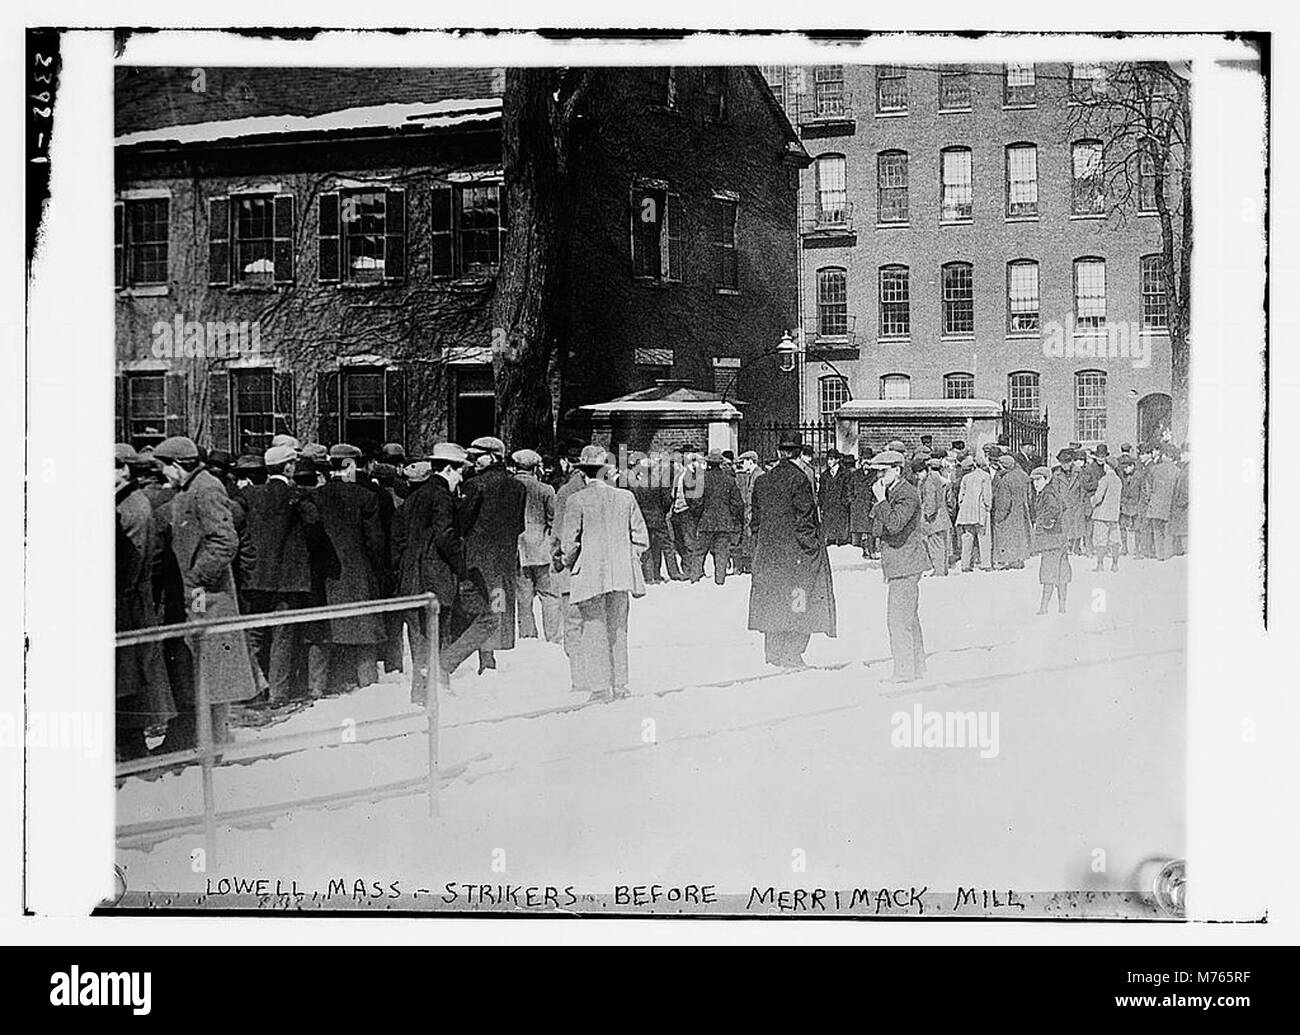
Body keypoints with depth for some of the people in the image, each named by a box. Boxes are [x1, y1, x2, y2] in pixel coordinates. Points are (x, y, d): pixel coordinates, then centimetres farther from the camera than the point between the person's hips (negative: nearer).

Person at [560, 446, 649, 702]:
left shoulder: (576, 501, -10)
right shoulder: (625, 497, 1)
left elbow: (570, 543, -10)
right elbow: (641, 539, 3)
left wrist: (569, 564, 7)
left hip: (589, 575, -4)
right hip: (620, 574, 4)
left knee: (594, 629, 3)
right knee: (618, 628, 14)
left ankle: (600, 687, 1)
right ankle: (620, 684, 18)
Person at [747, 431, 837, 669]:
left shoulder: (762, 481, 8)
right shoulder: (799, 479, -12)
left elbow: (755, 518, 12)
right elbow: (805, 515, -16)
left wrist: (757, 547, 20)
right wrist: (812, 546, -10)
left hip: (768, 550, 6)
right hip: (795, 551, -6)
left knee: (772, 598, 13)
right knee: (797, 603, 0)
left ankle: (773, 653, 17)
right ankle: (791, 654, -3)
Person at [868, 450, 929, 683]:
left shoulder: (907, 494, -15)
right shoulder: (890, 492, 15)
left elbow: (895, 524, -27)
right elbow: (878, 528, 19)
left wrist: (881, 500, -21)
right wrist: (879, 503, 6)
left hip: (905, 563, -11)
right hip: (900, 564, 11)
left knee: (898, 618, -10)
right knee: (909, 617, 17)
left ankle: (904, 670, -6)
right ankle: (917, 666, 25)